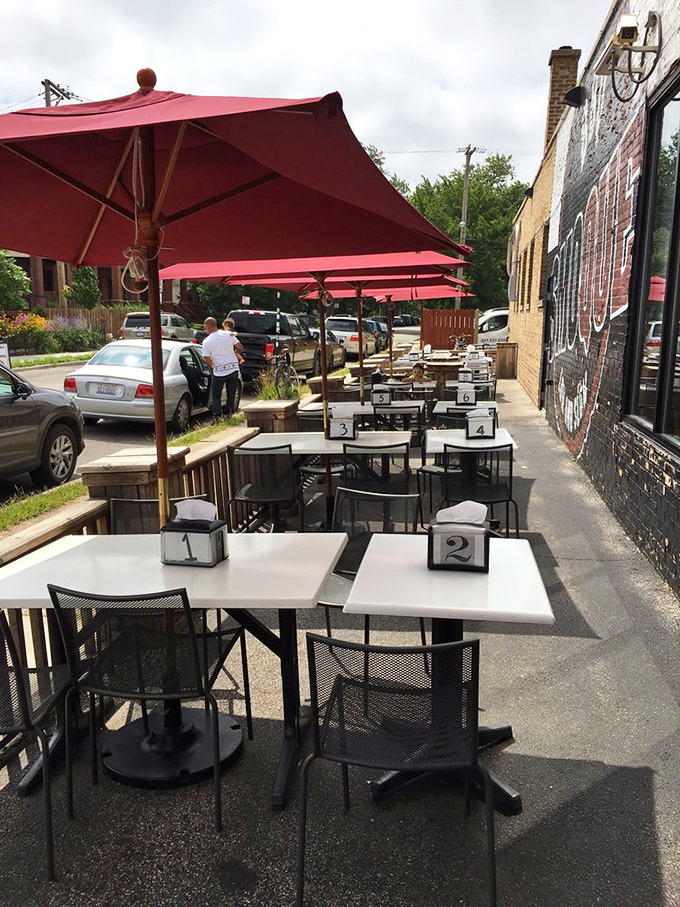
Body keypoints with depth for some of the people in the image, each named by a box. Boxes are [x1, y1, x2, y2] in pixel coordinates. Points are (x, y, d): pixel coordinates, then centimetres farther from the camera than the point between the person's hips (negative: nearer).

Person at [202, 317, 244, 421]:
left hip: (219, 371, -3)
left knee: (215, 395, 10)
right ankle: (229, 414, 17)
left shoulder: (206, 342, -9)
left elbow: (207, 359, -10)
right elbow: (240, 349, -1)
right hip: (233, 368, 3)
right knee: (231, 394, 15)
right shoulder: (228, 334, -2)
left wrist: (213, 367, 9)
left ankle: (216, 416, 0)